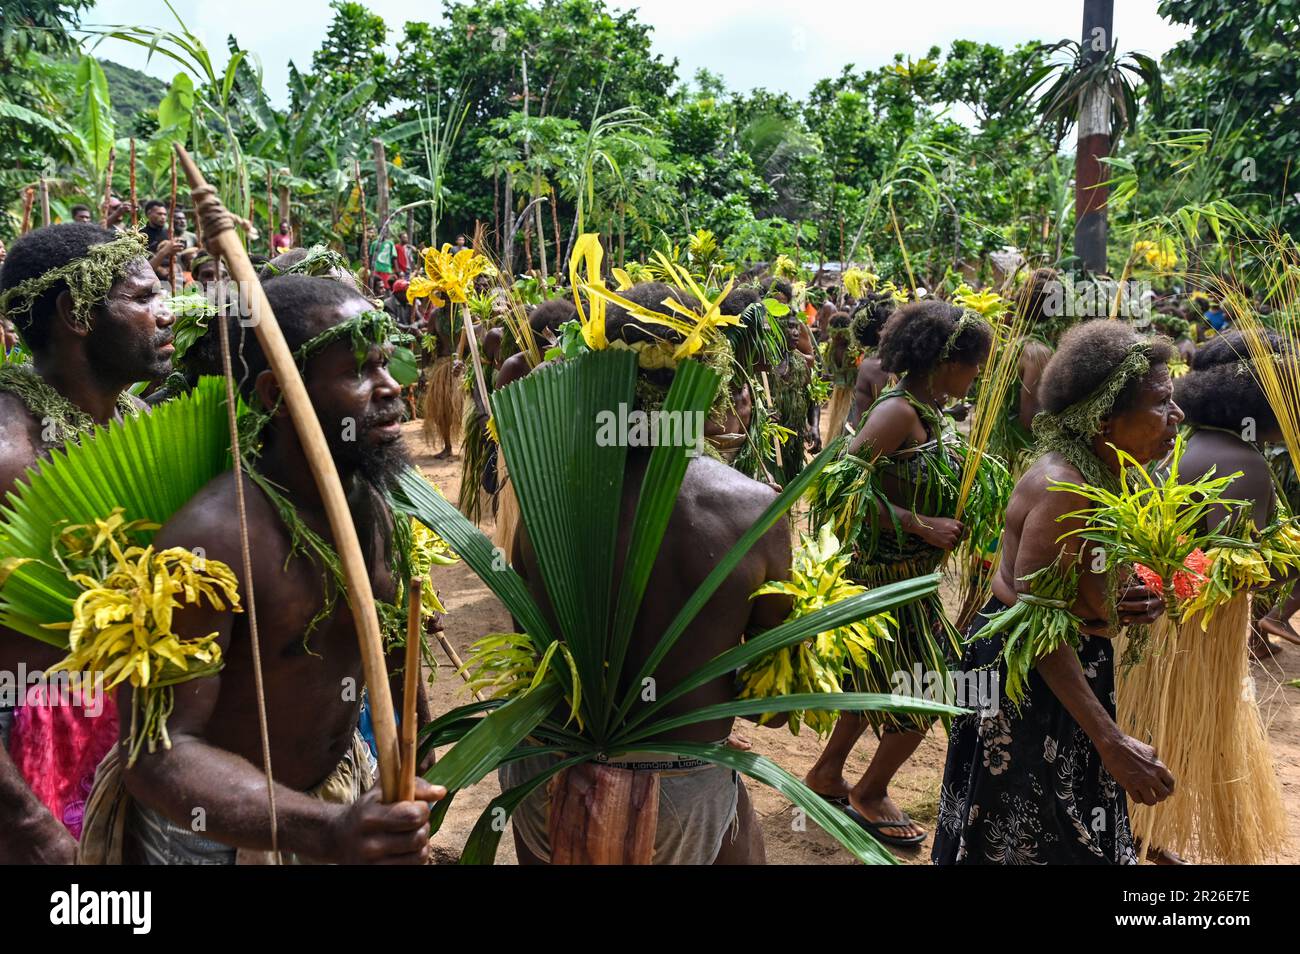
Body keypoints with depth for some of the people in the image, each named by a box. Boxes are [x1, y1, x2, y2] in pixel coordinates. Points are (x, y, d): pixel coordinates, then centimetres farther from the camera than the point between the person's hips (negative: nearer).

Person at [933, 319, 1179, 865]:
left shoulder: (1098, 473, 4)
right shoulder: (1064, 487, -26)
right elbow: (1037, 623, -29)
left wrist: (1114, 605, -6)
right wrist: (1111, 741, -30)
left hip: (1066, 664, 10)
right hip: (1027, 679, -10)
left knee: (1073, 830, 22)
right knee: (1032, 840, 7)